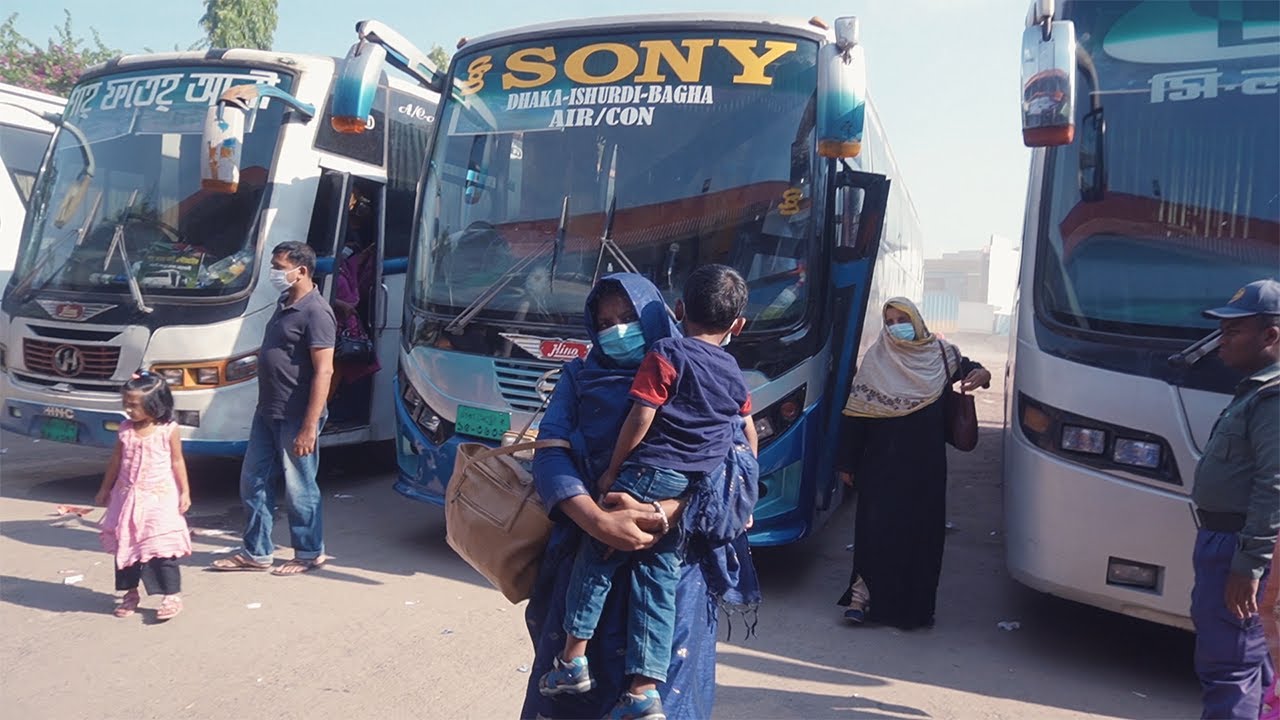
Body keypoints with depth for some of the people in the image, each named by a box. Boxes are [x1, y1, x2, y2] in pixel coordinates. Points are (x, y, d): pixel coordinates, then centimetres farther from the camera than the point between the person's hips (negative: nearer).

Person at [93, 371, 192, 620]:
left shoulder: (169, 430, -10)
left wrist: (185, 492, -4)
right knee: (125, 545, 10)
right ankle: (130, 593, 25)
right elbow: (116, 460, 12)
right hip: (128, 497, 5)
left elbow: (177, 462, -3)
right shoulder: (125, 429, 1)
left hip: (160, 498, -5)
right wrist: (105, 489, 18)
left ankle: (172, 595, 3)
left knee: (161, 546, -6)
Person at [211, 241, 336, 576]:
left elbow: (324, 371, -22)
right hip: (267, 414, 10)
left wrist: (310, 426, -25)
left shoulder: (315, 312, -17)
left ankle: (310, 554, 20)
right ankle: (256, 553, 26)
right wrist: (264, 409, 21)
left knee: (299, 490, 3)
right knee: (253, 483, 14)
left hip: (295, 419, -10)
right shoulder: (284, 306, 13)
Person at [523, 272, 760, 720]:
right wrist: (595, 519, -20)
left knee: (666, 680, -1)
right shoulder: (579, 377, 11)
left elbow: (740, 464, -4)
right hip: (589, 553, 1)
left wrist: (665, 514, -19)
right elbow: (550, 453, -2)